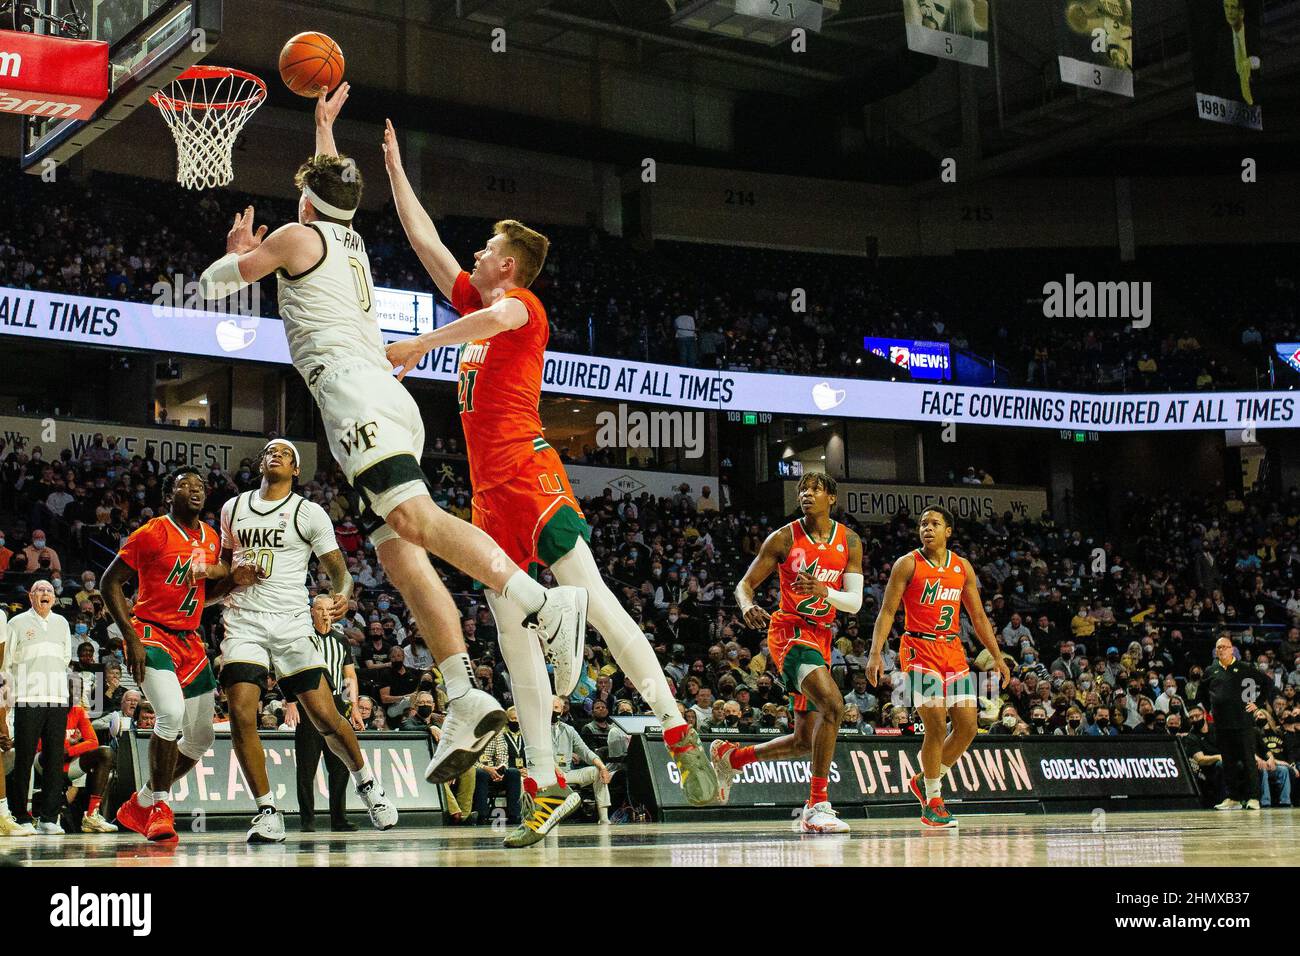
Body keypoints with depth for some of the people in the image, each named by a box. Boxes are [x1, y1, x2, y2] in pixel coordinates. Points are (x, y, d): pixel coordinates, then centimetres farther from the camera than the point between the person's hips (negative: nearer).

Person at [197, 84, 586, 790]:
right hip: (387, 402, 8)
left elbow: (211, 284, 16)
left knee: (412, 517, -25)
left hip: (352, 388, -8)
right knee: (398, 553, -2)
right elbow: (333, 183, 51)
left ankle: (540, 601, -43)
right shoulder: (351, 240, 28)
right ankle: (463, 701, -13)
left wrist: (239, 251, 37)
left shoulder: (296, 236, 8)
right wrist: (324, 123, 62)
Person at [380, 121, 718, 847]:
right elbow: (423, 238, 32)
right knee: (513, 634, 2)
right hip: (491, 489, 8)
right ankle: (546, 786, 2)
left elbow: (498, 318, -24)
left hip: (529, 472, -8)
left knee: (589, 595, -18)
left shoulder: (521, 303, 3)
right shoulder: (478, 308, 24)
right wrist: (395, 168, 34)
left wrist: (420, 344, -21)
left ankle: (679, 733, -22)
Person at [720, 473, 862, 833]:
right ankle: (817, 806, -26)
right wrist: (747, 607, -24)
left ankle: (729, 756, 34)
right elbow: (746, 583, -1)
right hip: (789, 631, -6)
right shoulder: (784, 538, -5)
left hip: (820, 638, 6)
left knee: (805, 741, 11)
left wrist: (825, 592, -22)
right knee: (833, 704, -29)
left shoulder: (849, 542, 5)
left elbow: (855, 602, -2)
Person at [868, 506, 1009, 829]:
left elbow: (978, 615, 16)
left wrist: (997, 657, 13)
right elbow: (887, 611, -6)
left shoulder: (962, 567, 11)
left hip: (953, 651, 6)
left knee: (968, 726, 0)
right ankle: (932, 803, 0)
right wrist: (876, 653, -18)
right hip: (920, 651, -6)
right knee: (937, 724, -14)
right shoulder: (908, 564, -3)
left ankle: (924, 780, 20)